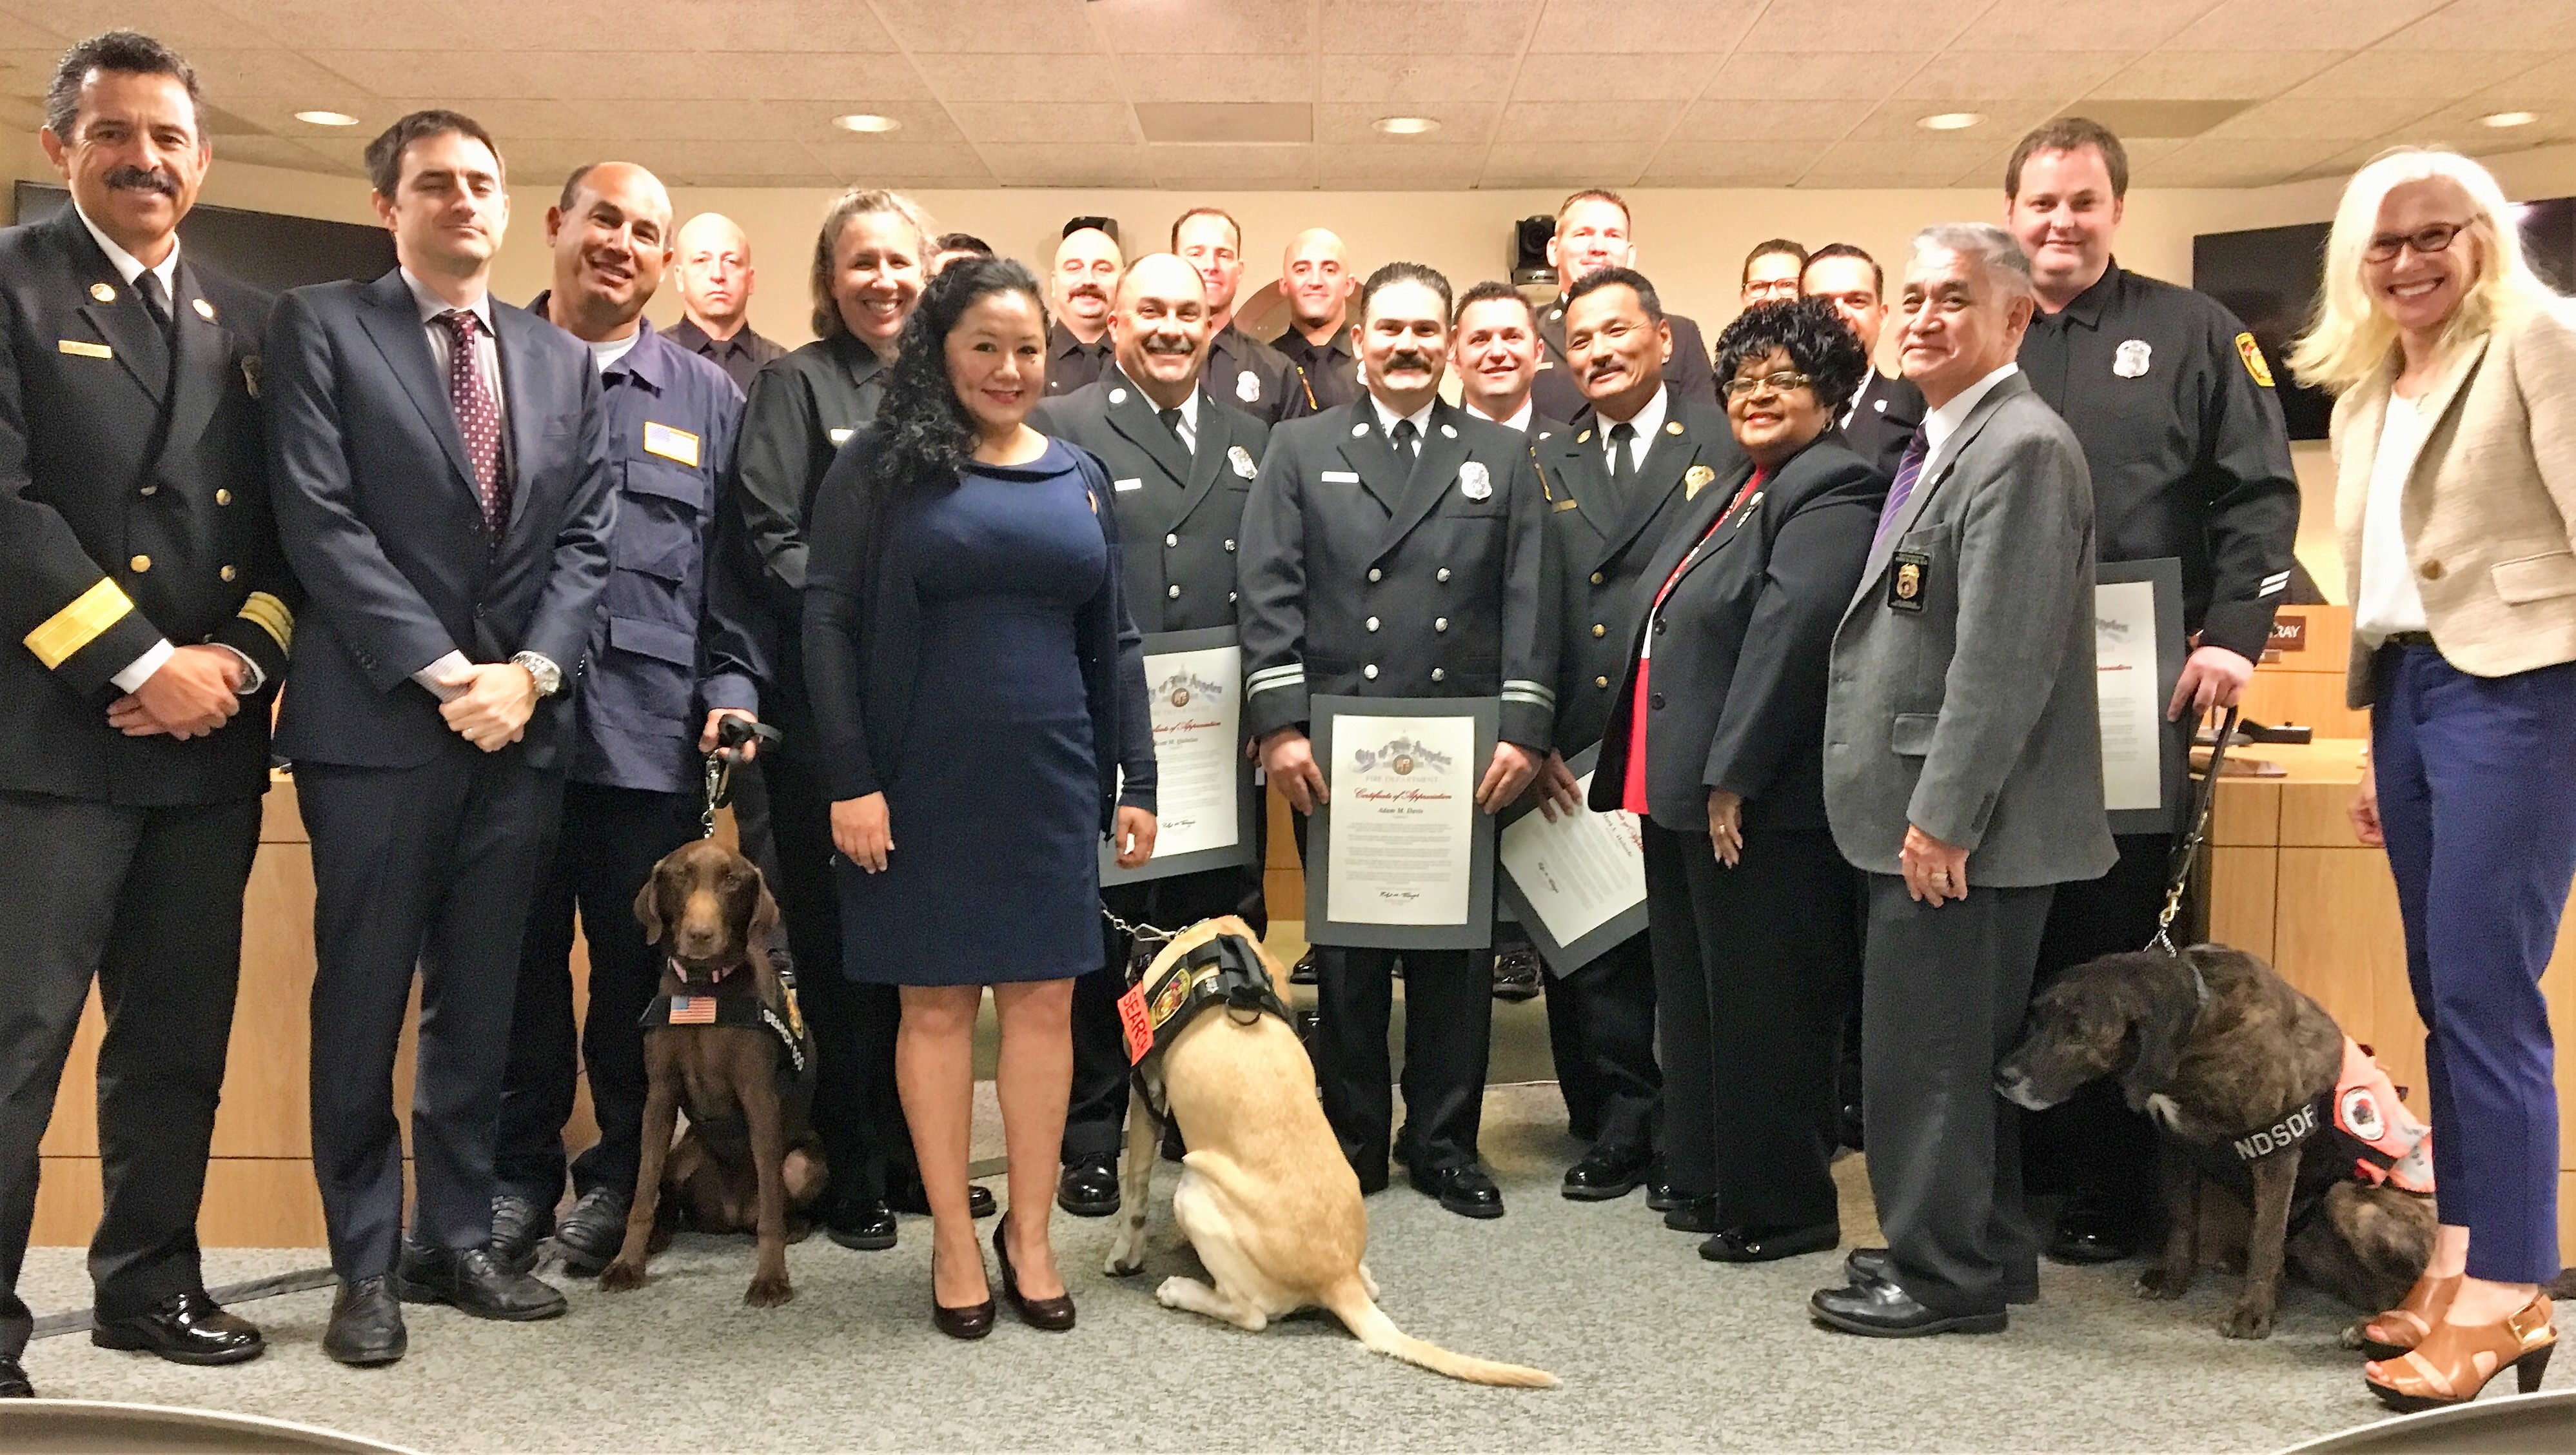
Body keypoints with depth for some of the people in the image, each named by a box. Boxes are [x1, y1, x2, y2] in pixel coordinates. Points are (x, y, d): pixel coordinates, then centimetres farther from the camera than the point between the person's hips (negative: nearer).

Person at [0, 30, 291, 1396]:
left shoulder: (248, 318, 15)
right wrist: (138, 665, -14)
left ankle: (149, 1278, 26)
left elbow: (288, 519, 12)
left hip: (212, 739, 5)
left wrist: (243, 655, -5)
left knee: (179, 1038, 13)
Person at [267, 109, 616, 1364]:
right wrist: (443, 671, -13)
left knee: (480, 1004, 10)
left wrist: (531, 671, -6)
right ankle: (367, 1267, 16)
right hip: (377, 720, -4)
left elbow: (586, 537, 9)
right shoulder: (320, 326, 2)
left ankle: (456, 1241, 22)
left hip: (522, 723, 4)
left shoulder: (561, 359, 15)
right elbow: (320, 520, -8)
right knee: (363, 1002, 4)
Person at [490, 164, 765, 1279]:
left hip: (654, 729, 1)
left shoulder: (706, 398, 13)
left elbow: (733, 563, 10)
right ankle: (519, 1175, 21)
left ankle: (619, 1177, 22)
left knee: (637, 970, 7)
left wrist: (733, 688, -1)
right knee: (517, 963, 7)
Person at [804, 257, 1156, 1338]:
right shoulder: (882, 467, -1)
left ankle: (1030, 1234, 19)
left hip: (1049, 780, 3)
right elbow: (828, 621, -7)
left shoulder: (1078, 477, 10)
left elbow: (1111, 641, 12)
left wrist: (1137, 782, 7)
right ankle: (954, 1240, 17)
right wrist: (852, 779, -14)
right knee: (937, 1001, 5)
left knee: (1043, 999, 6)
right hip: (924, 777, -3)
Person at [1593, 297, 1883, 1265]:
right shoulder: (1725, 490, 18)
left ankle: (1782, 1209, 14)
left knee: (1762, 1005, 0)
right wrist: (1650, 773, 14)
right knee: (1695, 996, 17)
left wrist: (1731, 776, -23)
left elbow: (1791, 634, -22)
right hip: (1684, 790, 10)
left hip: (1761, 801, -10)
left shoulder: (1833, 495, -13)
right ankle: (1707, 1183, 31)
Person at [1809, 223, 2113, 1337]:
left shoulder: (2021, 449, -15)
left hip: (1960, 821, -10)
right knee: (1957, 1045, 17)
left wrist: (1943, 817, -21)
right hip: (1927, 810, 10)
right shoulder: (1944, 442, 16)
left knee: (1926, 1048, -1)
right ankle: (1983, 1251, 30)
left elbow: (2002, 656, -21)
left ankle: (1944, 1275, 12)